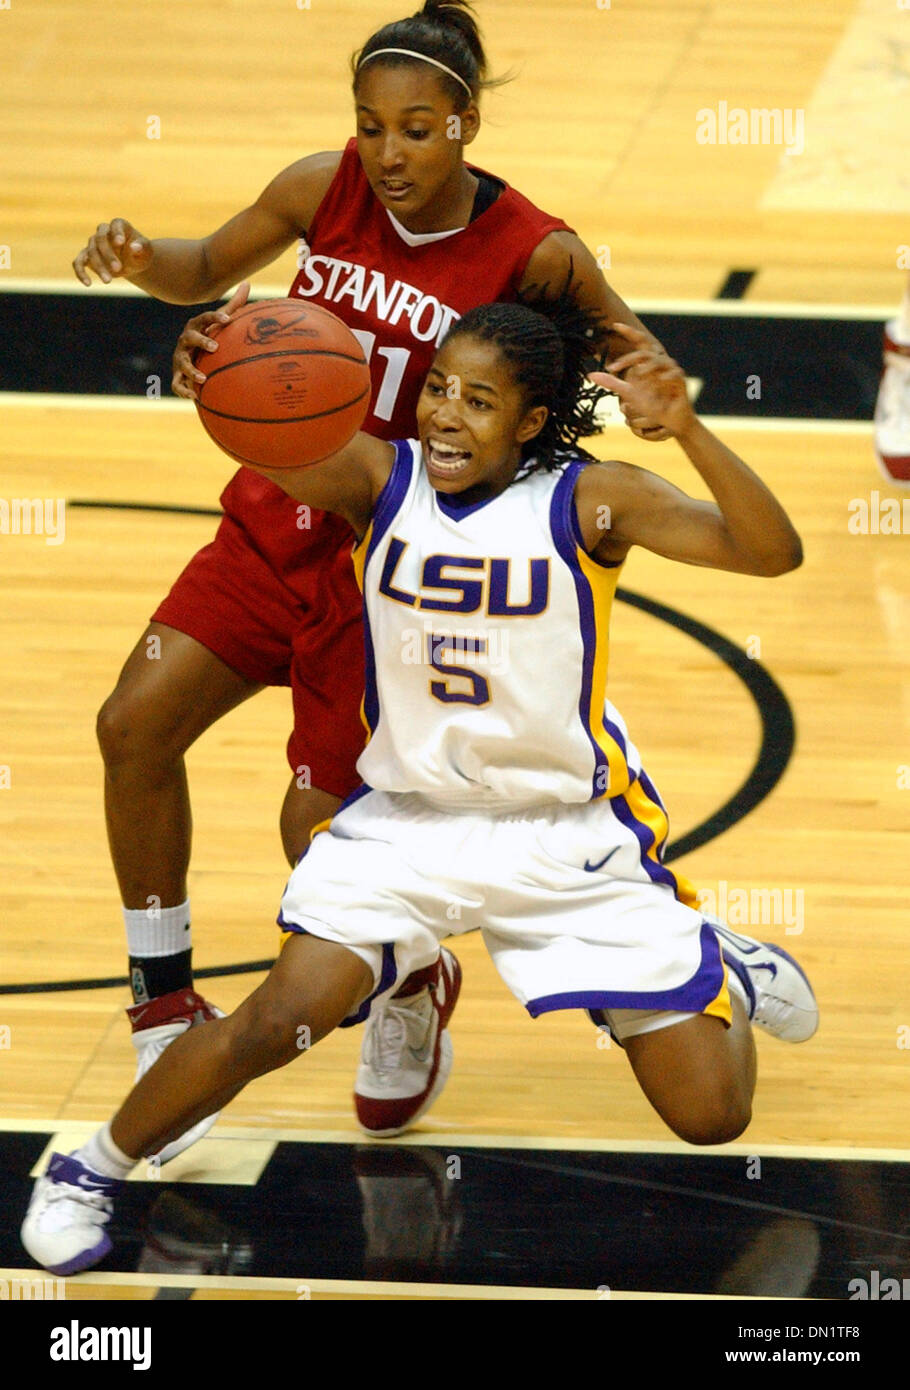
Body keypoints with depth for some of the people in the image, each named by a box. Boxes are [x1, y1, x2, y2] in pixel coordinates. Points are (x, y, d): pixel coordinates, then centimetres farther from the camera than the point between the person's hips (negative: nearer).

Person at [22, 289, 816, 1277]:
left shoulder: (588, 503, -16)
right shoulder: (384, 477, -11)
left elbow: (773, 553, -27)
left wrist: (685, 428, -42)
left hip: (570, 836, -1)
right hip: (406, 818, 1)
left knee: (711, 1116, -1)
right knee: (283, 1019, -24)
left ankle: (717, 968, 33)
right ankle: (91, 1168, 0)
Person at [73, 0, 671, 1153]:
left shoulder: (529, 256, -18)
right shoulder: (326, 190, -6)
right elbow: (208, 270, 10)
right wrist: (139, 261, -13)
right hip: (276, 525, 4)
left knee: (319, 832, -5)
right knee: (136, 722, -11)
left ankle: (414, 987, 29)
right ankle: (166, 1005, 5)